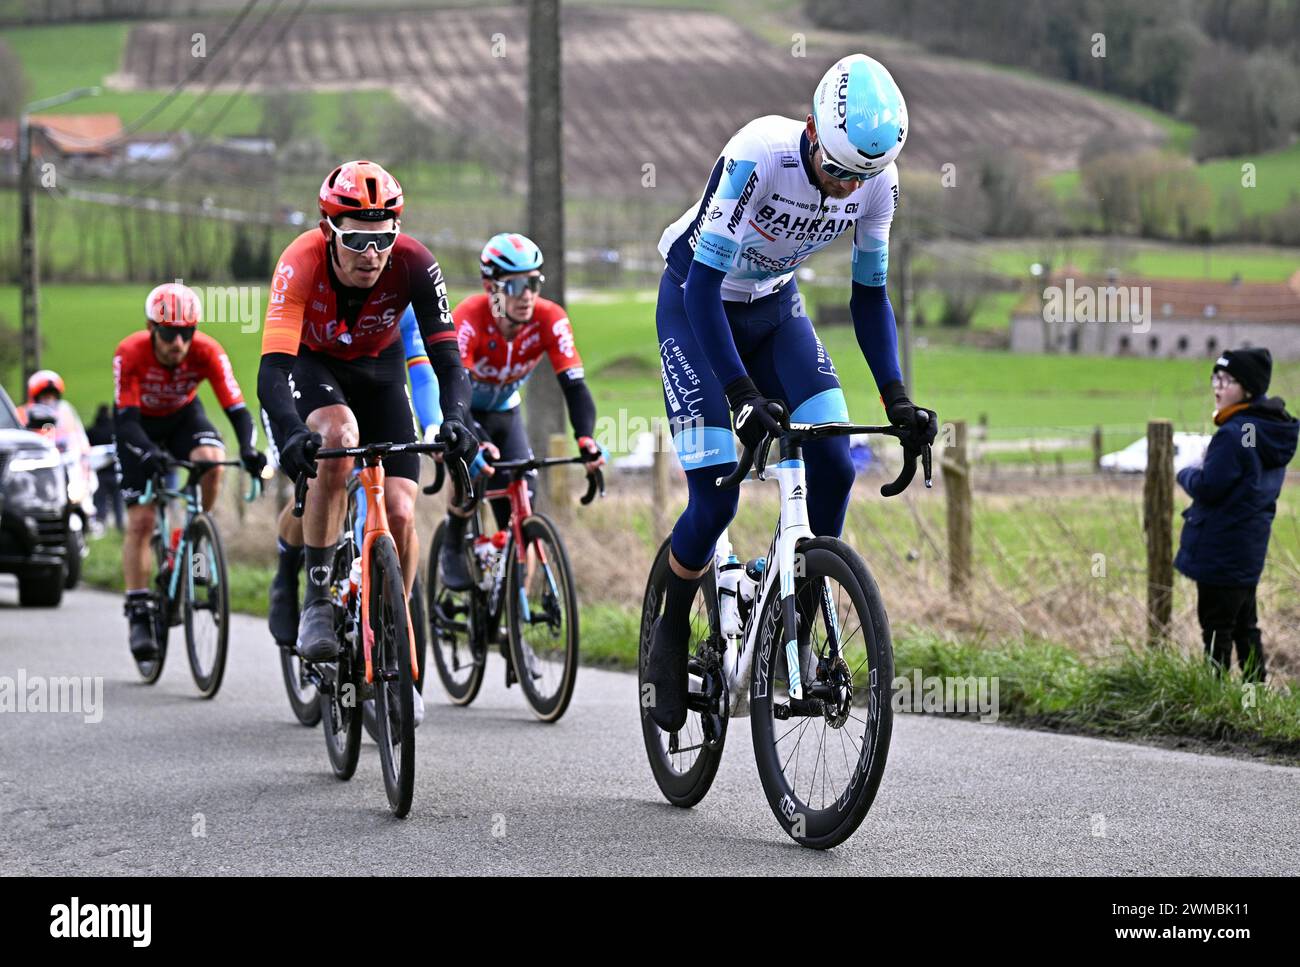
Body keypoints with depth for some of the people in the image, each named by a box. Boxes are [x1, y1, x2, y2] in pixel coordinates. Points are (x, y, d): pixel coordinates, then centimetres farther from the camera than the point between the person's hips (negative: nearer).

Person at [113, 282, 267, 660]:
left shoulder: (207, 352, -29)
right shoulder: (130, 353, -32)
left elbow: (236, 407, -32)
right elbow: (124, 417, -35)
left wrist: (248, 449, -51)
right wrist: (147, 452, -54)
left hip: (184, 416, 1)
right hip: (140, 424, -1)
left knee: (211, 458, -33)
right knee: (140, 520, -11)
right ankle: (139, 615, -5)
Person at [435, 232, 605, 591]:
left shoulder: (549, 319, -27)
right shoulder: (469, 319, -36)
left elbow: (574, 385, -32)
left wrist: (585, 438, -50)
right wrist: (479, 444, -62)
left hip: (505, 412, 3)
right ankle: (452, 548, -2)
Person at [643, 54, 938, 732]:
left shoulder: (878, 180, -19)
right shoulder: (759, 155, -35)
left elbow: (869, 295, -6)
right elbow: (703, 285, -34)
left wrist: (896, 399, -17)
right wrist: (742, 394, -42)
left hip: (774, 306, 5)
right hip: (697, 303, -5)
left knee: (835, 466, -14)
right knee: (715, 499, -14)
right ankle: (670, 638, 10)